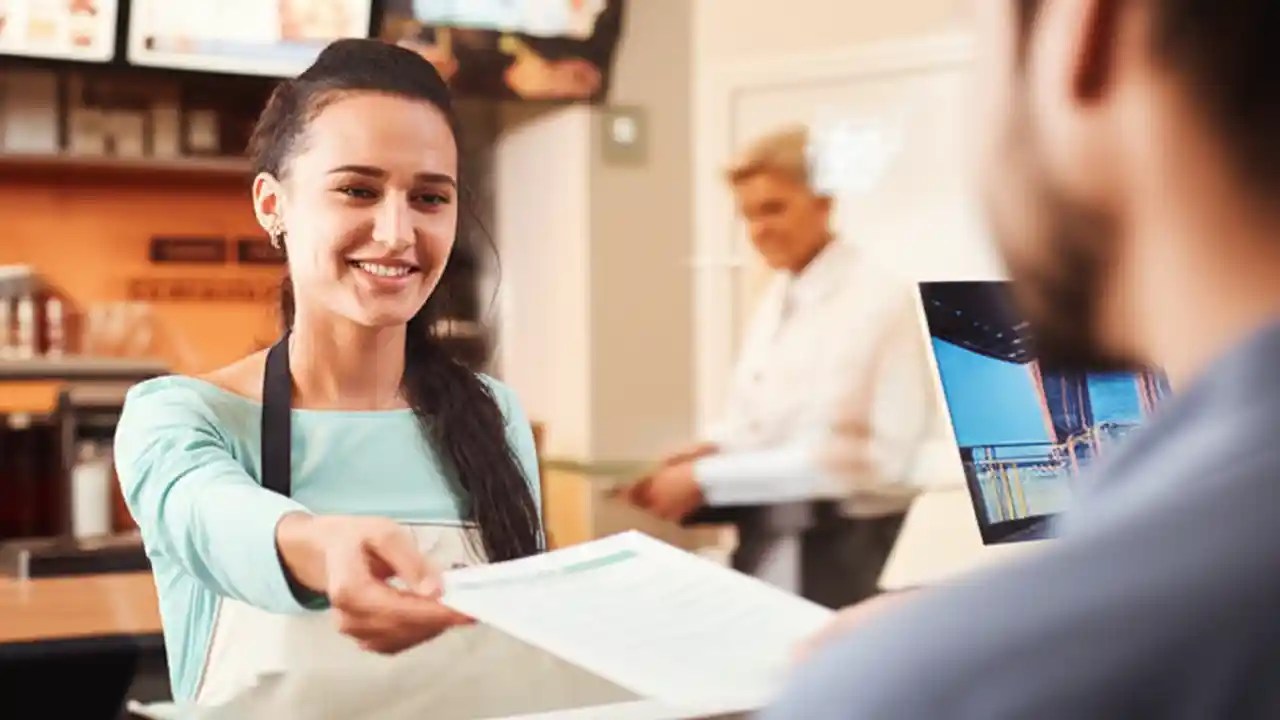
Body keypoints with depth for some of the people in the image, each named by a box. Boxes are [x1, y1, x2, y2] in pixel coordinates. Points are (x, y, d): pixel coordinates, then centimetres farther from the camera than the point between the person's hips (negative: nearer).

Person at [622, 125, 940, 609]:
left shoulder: (879, 298, -15)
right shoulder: (777, 298, 10)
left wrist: (707, 478, -19)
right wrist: (707, 454, -7)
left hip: (839, 555, -7)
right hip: (764, 546, 7)